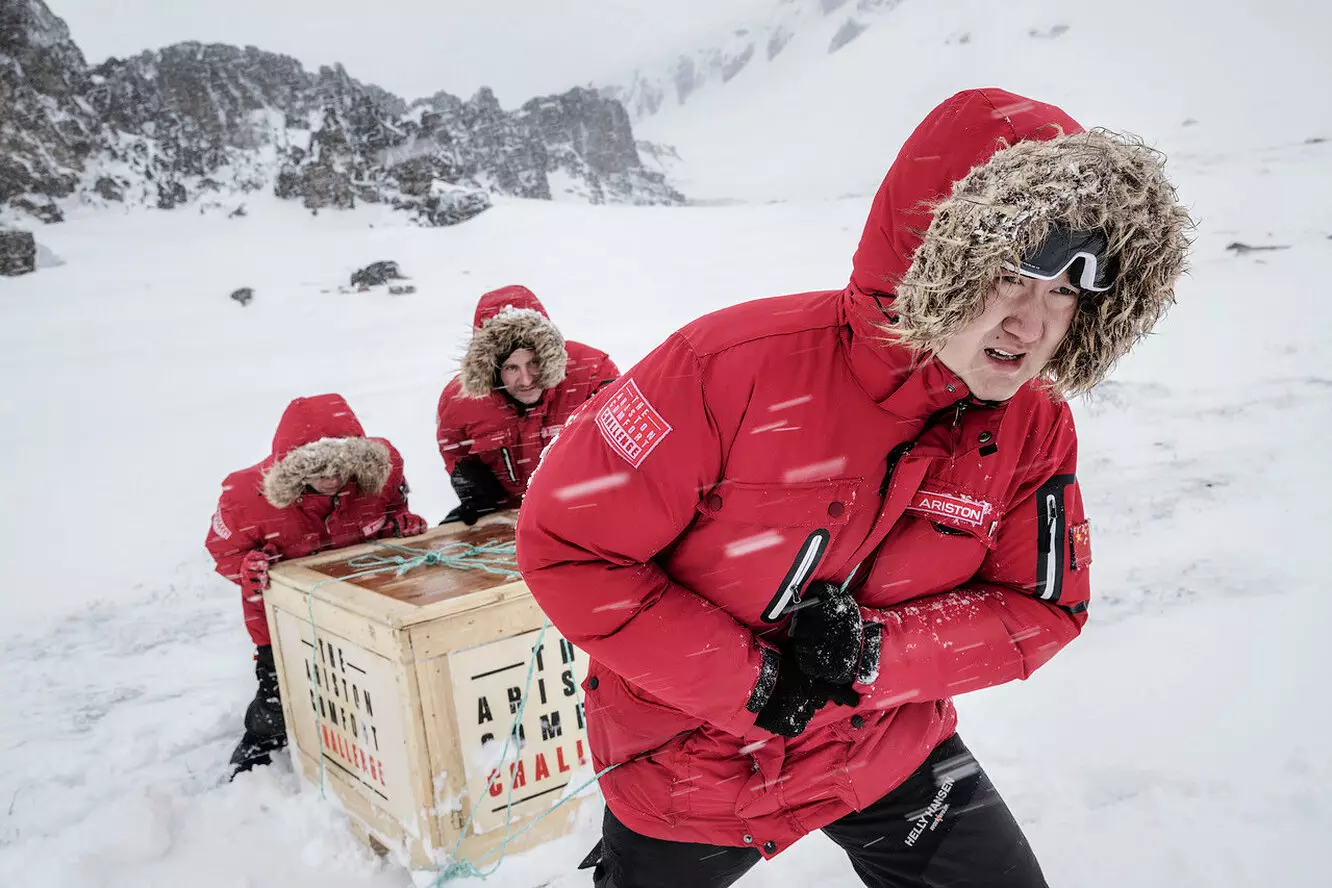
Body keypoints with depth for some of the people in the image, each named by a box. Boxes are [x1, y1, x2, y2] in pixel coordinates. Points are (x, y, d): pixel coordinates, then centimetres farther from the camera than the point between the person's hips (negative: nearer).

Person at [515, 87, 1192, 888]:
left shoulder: (1034, 428, -14)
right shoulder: (736, 365, -29)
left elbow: (1045, 607, -6)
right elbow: (565, 544, -23)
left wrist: (874, 655, -24)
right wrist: (749, 681, -25)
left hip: (888, 749, 3)